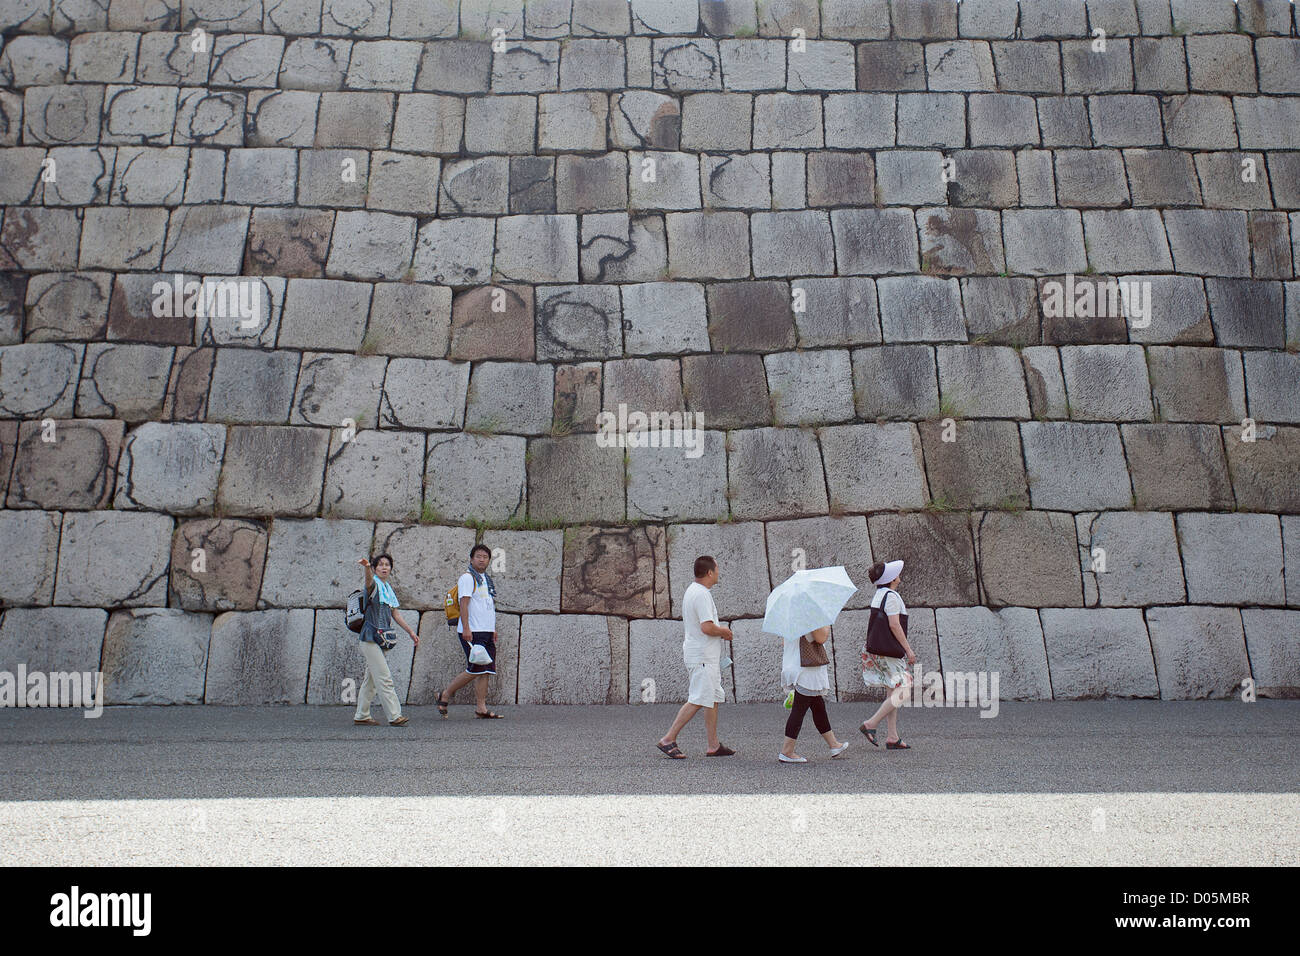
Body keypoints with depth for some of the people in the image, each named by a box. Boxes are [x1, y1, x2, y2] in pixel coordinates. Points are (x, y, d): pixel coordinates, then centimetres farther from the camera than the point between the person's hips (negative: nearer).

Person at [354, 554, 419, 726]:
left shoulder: (389, 589, 17)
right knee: (384, 677, -11)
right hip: (371, 637, -9)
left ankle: (361, 715, 20)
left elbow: (395, 614, 22)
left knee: (371, 679, 13)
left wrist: (410, 631, 21)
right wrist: (366, 567, -55)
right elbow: (369, 580, -33)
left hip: (381, 639, 9)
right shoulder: (374, 585, -8)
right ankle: (394, 715, -12)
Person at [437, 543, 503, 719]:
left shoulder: (487, 579, 20)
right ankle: (445, 695, 5)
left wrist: (493, 629, 22)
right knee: (475, 670, -11)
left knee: (485, 671, 2)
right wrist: (466, 628, -22)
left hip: (487, 632, 8)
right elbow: (464, 604, -14)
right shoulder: (467, 578, -6)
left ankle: (481, 708, 2)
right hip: (472, 632, -8)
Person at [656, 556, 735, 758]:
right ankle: (668, 739, -7)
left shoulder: (691, 590, 15)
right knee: (698, 700, -10)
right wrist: (724, 631, -8)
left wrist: (719, 631, 14)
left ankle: (714, 745, 15)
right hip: (703, 656, -11)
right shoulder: (702, 594, -18)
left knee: (713, 698, 12)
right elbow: (707, 627, -26)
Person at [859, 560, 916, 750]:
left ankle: (893, 737, 10)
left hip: (877, 648, 10)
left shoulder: (878, 595, 15)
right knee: (902, 692, -7)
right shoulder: (891, 596, -15)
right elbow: (894, 625, -19)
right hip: (889, 651, -10)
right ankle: (870, 724, -8)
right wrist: (908, 649, -14)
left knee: (894, 693, 11)